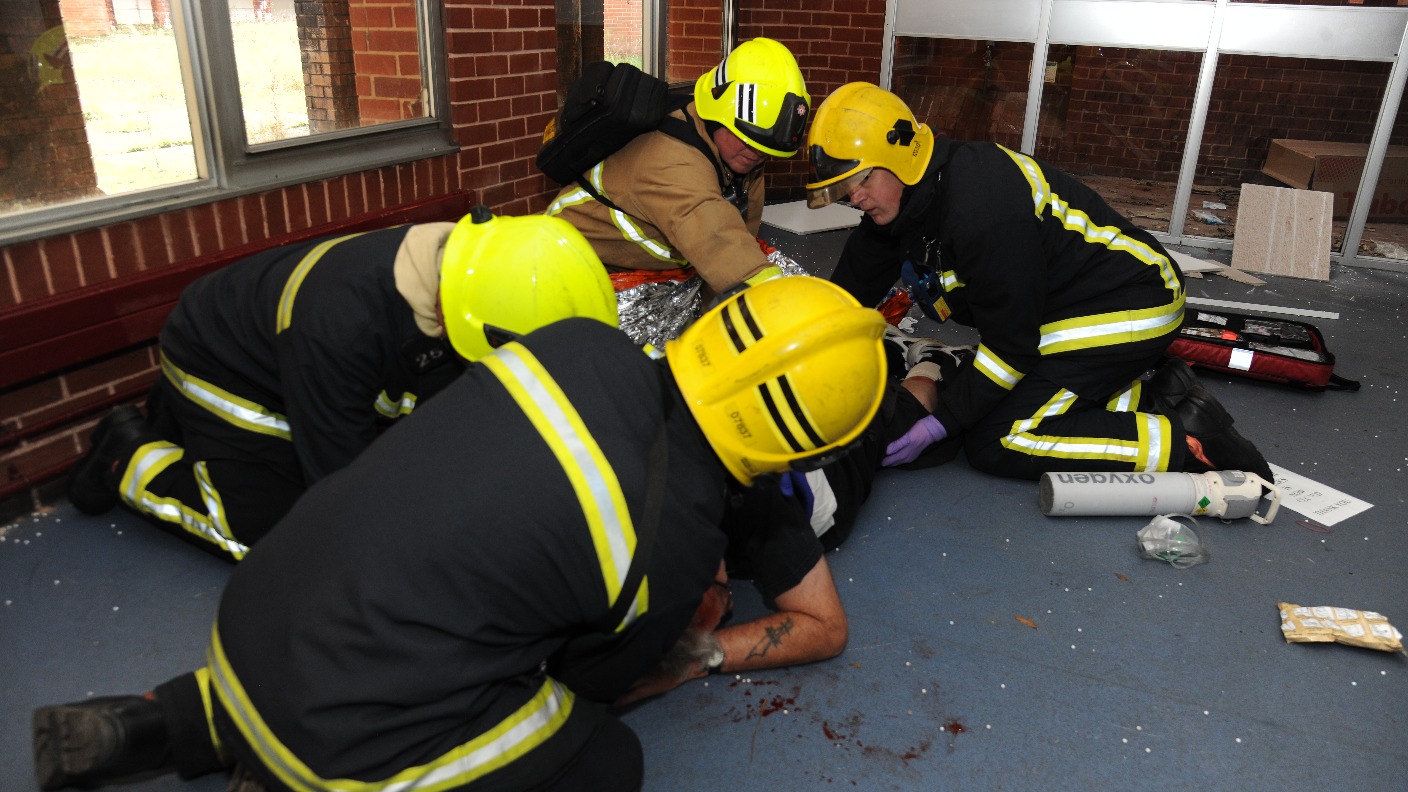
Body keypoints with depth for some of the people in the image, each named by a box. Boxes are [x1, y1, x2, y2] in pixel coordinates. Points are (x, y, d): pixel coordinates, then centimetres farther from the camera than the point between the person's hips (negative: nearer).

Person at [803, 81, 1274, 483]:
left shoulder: (983, 209, -30)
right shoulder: (904, 198, -2)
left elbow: (1010, 344, -23)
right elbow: (849, 289, 4)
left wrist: (939, 425, -18)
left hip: (1131, 306, -10)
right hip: (1066, 306, 10)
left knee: (993, 443, -14)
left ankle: (1188, 439, -11)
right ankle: (1155, 397, 11)